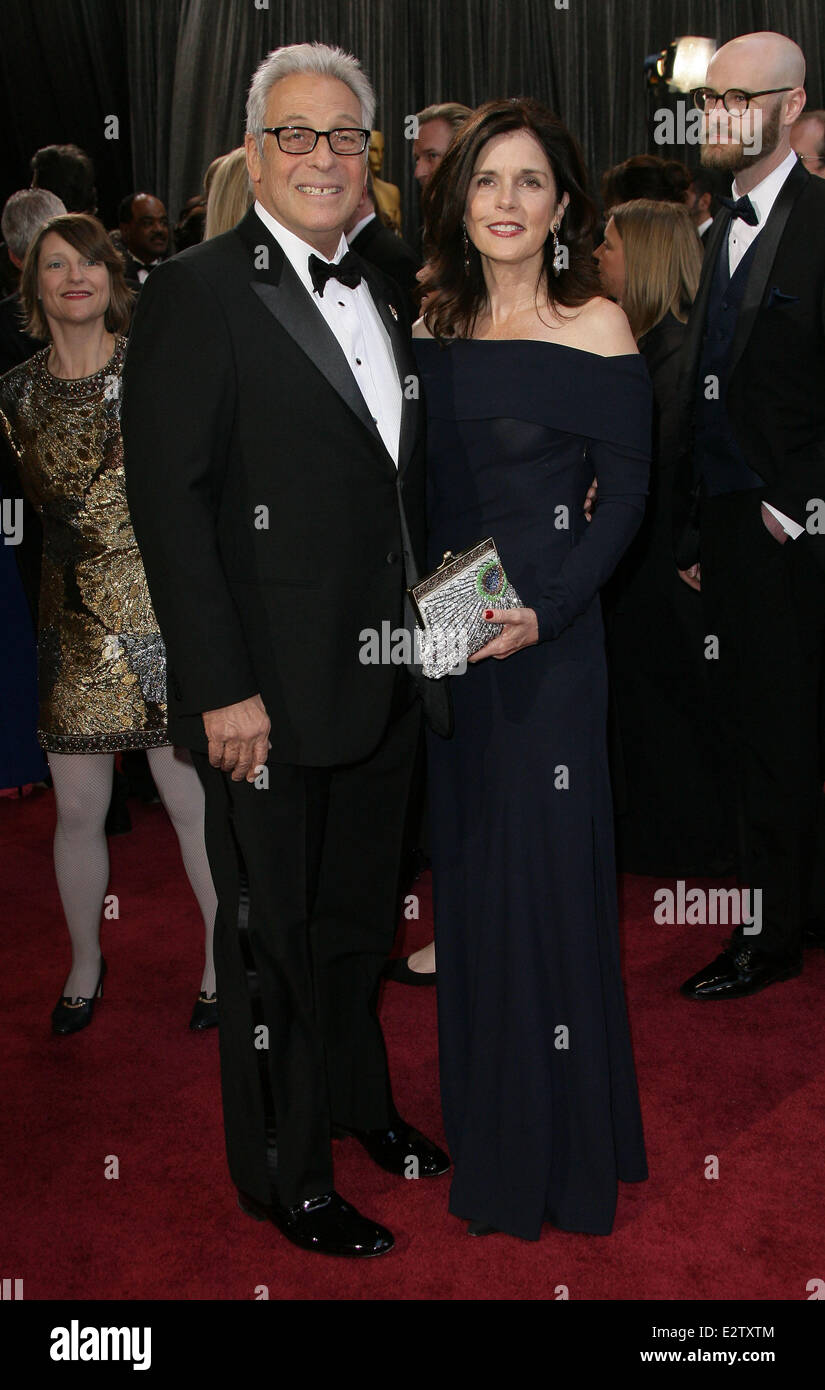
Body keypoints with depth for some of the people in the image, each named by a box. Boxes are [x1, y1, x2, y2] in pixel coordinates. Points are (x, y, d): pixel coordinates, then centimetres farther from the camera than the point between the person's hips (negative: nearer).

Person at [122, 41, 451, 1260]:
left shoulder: (381, 293, 12)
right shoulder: (198, 292, -11)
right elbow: (168, 502, -15)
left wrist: (425, 629, 8)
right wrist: (223, 686, -20)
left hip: (385, 681, 7)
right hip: (272, 694, -7)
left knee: (360, 914, 22)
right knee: (274, 938, 9)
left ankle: (359, 1100, 44)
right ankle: (285, 1174, 27)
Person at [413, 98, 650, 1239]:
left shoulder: (596, 330, -7)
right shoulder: (432, 326, 7)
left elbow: (625, 495, -8)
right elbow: (417, 484, 12)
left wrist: (544, 613, -19)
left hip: (548, 636, -5)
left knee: (546, 867, 2)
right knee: (467, 865, 14)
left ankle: (563, 1144, 22)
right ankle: (483, 1122, 33)